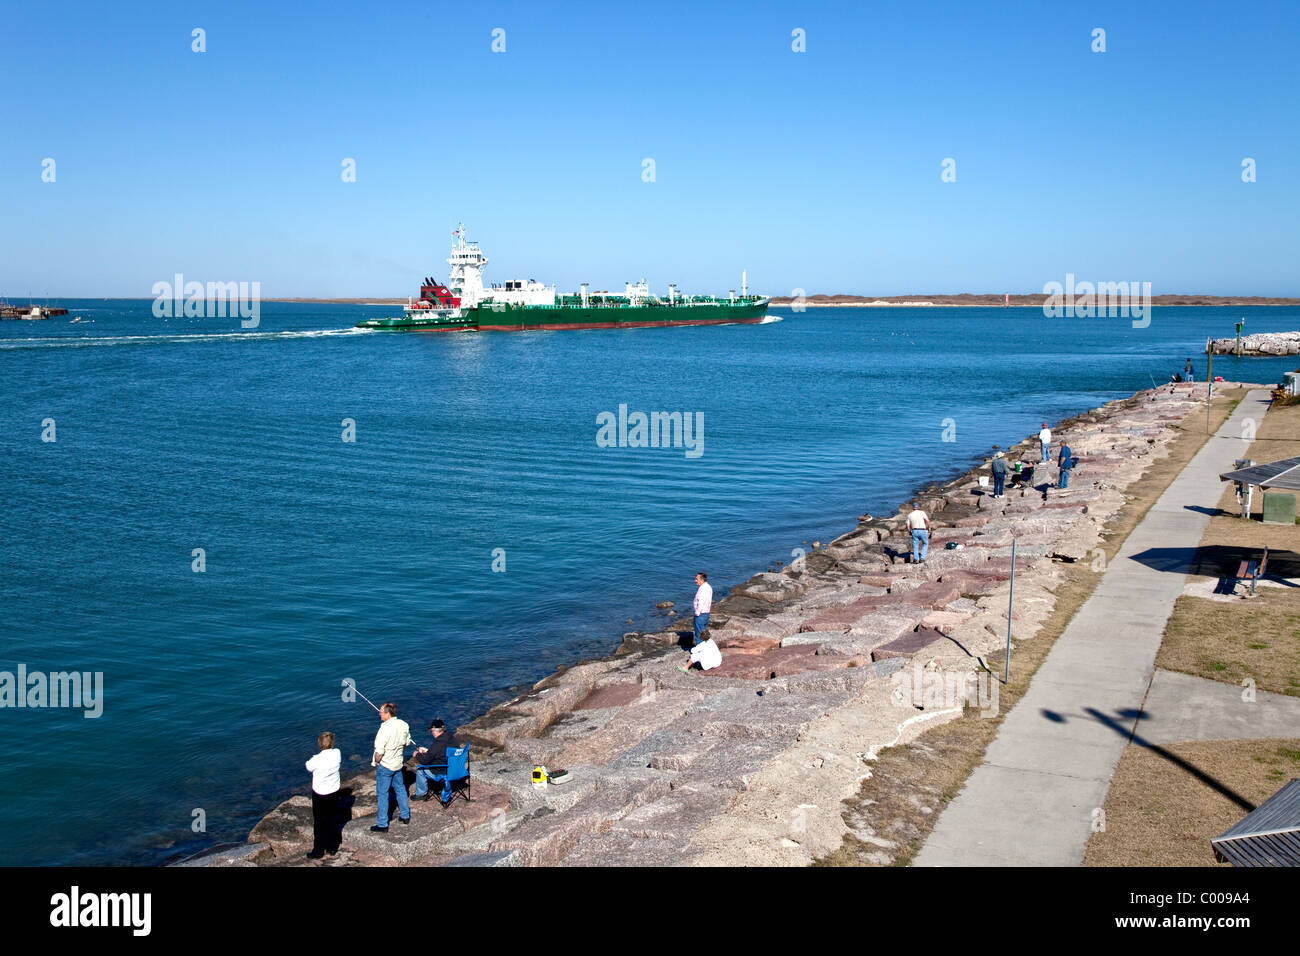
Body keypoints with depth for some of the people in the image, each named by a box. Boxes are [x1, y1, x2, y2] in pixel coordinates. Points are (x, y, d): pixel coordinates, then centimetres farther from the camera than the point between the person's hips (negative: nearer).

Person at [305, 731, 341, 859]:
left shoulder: (316, 759, -25)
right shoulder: (337, 753, -15)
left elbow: (308, 768, -4)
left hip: (319, 795, -4)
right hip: (334, 792, 4)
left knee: (319, 823, 10)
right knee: (333, 821, 17)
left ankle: (318, 851, 18)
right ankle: (332, 848, 28)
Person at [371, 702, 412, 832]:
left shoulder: (385, 729, -27)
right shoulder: (404, 725, -5)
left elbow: (379, 752, -22)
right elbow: (406, 742, 9)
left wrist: (376, 763, -5)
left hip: (385, 765, -7)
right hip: (398, 763, 7)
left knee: (382, 794, 4)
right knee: (400, 788, 23)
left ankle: (382, 825, 11)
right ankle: (405, 816, 34)